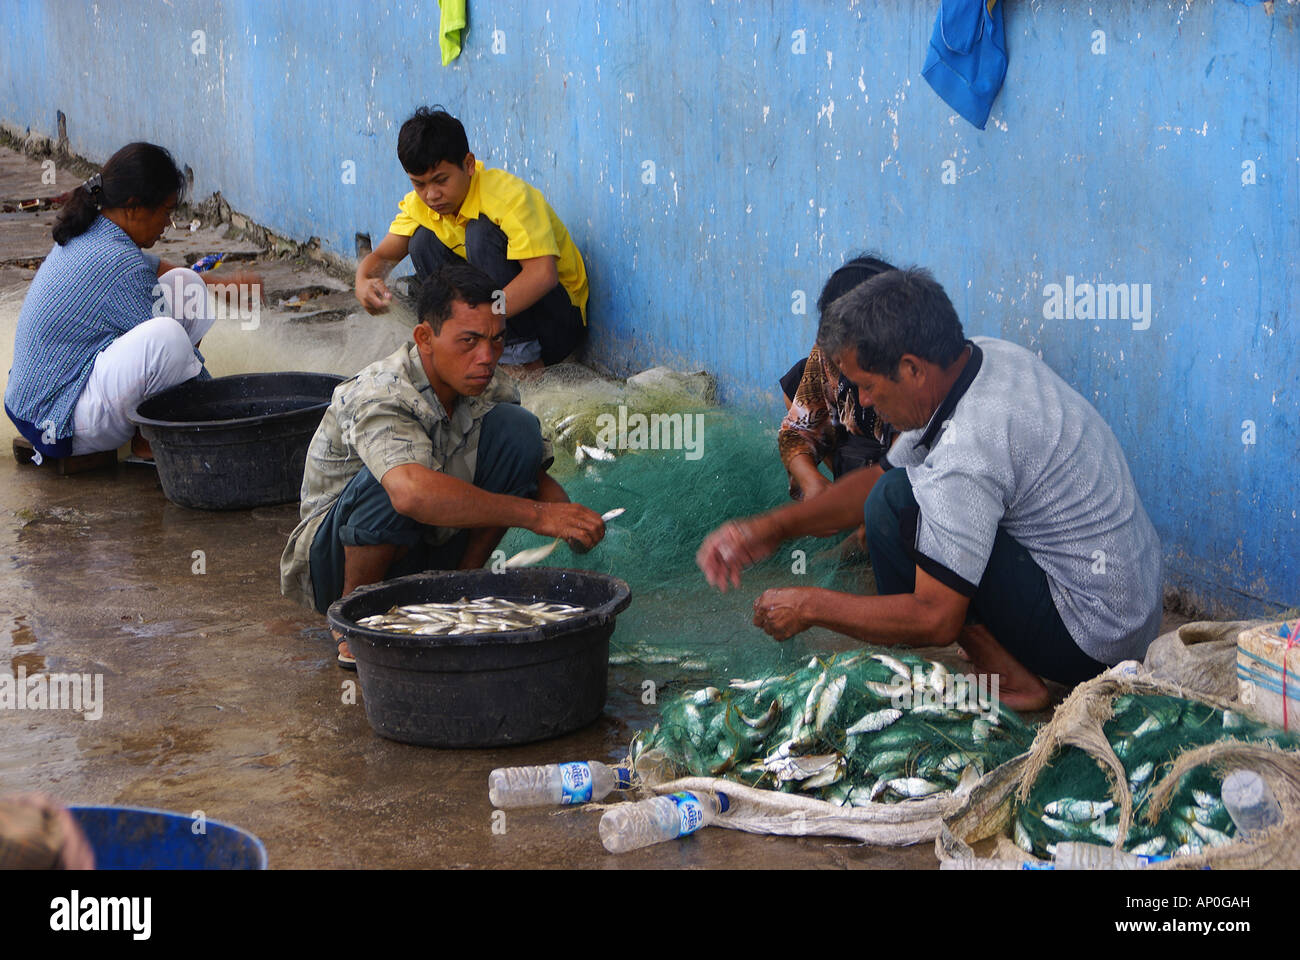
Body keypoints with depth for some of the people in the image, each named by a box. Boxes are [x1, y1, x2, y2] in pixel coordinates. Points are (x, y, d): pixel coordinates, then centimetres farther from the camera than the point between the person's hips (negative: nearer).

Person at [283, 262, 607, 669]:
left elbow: (536, 478, 2)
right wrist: (537, 515, -50)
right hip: (337, 560, -6)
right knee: (388, 480, -38)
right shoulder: (378, 398, -30)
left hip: (429, 549, 6)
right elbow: (412, 492, -50)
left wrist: (567, 516, -23)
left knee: (516, 428, -13)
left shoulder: (491, 389, -8)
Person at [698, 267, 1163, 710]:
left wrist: (811, 606, -12)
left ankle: (1006, 675, -3)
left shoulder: (969, 447, -27)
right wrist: (772, 528, 7)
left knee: (898, 503, -17)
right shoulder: (983, 356, 1)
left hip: (1088, 640, -10)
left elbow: (935, 619, -24)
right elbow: (882, 474, 13)